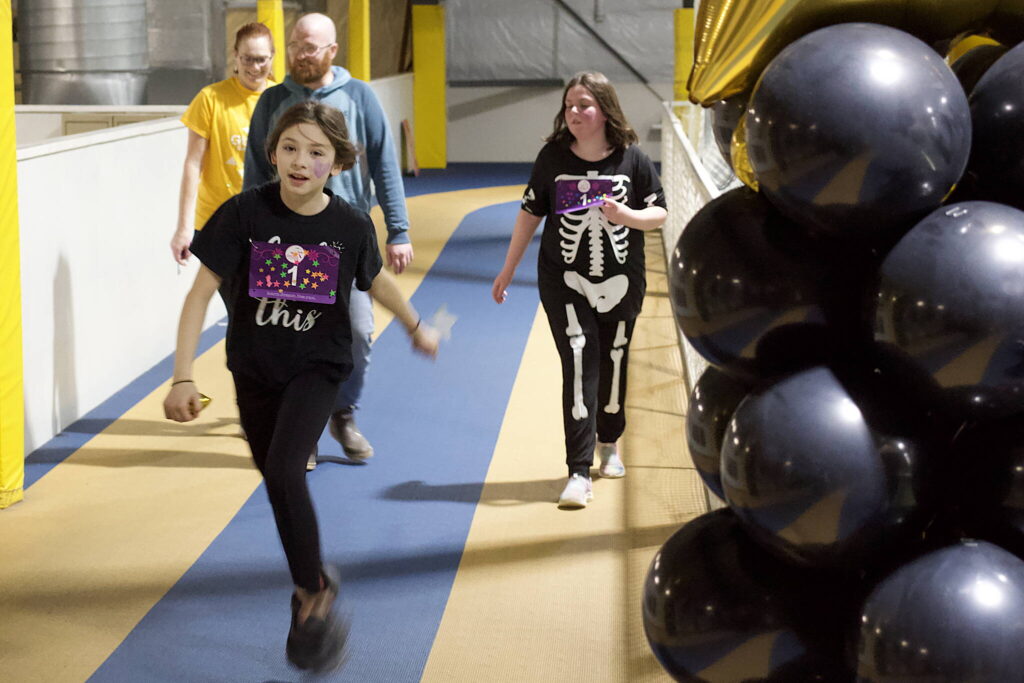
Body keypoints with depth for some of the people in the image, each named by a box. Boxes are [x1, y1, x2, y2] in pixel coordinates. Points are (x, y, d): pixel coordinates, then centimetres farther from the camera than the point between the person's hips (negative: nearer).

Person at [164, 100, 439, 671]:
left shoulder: (351, 225, -13)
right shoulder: (245, 213, -16)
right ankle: (315, 583, 37)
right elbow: (201, 293, -13)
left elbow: (376, 280, 9)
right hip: (255, 368, 2)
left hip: (317, 366, -2)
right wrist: (183, 376, -20)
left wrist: (416, 327, 24)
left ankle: (315, 592, -3)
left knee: (284, 472, -22)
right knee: (278, 480, 12)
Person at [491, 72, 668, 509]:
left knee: (612, 363, 14)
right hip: (565, 280, -1)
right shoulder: (553, 157, -6)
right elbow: (531, 213, 3)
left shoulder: (631, 159, -7)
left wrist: (627, 216, -22)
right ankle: (579, 473, -11)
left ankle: (609, 443, 41)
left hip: (621, 280, 1)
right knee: (579, 363, -11)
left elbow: (659, 213, 0)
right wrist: (508, 271, 7)